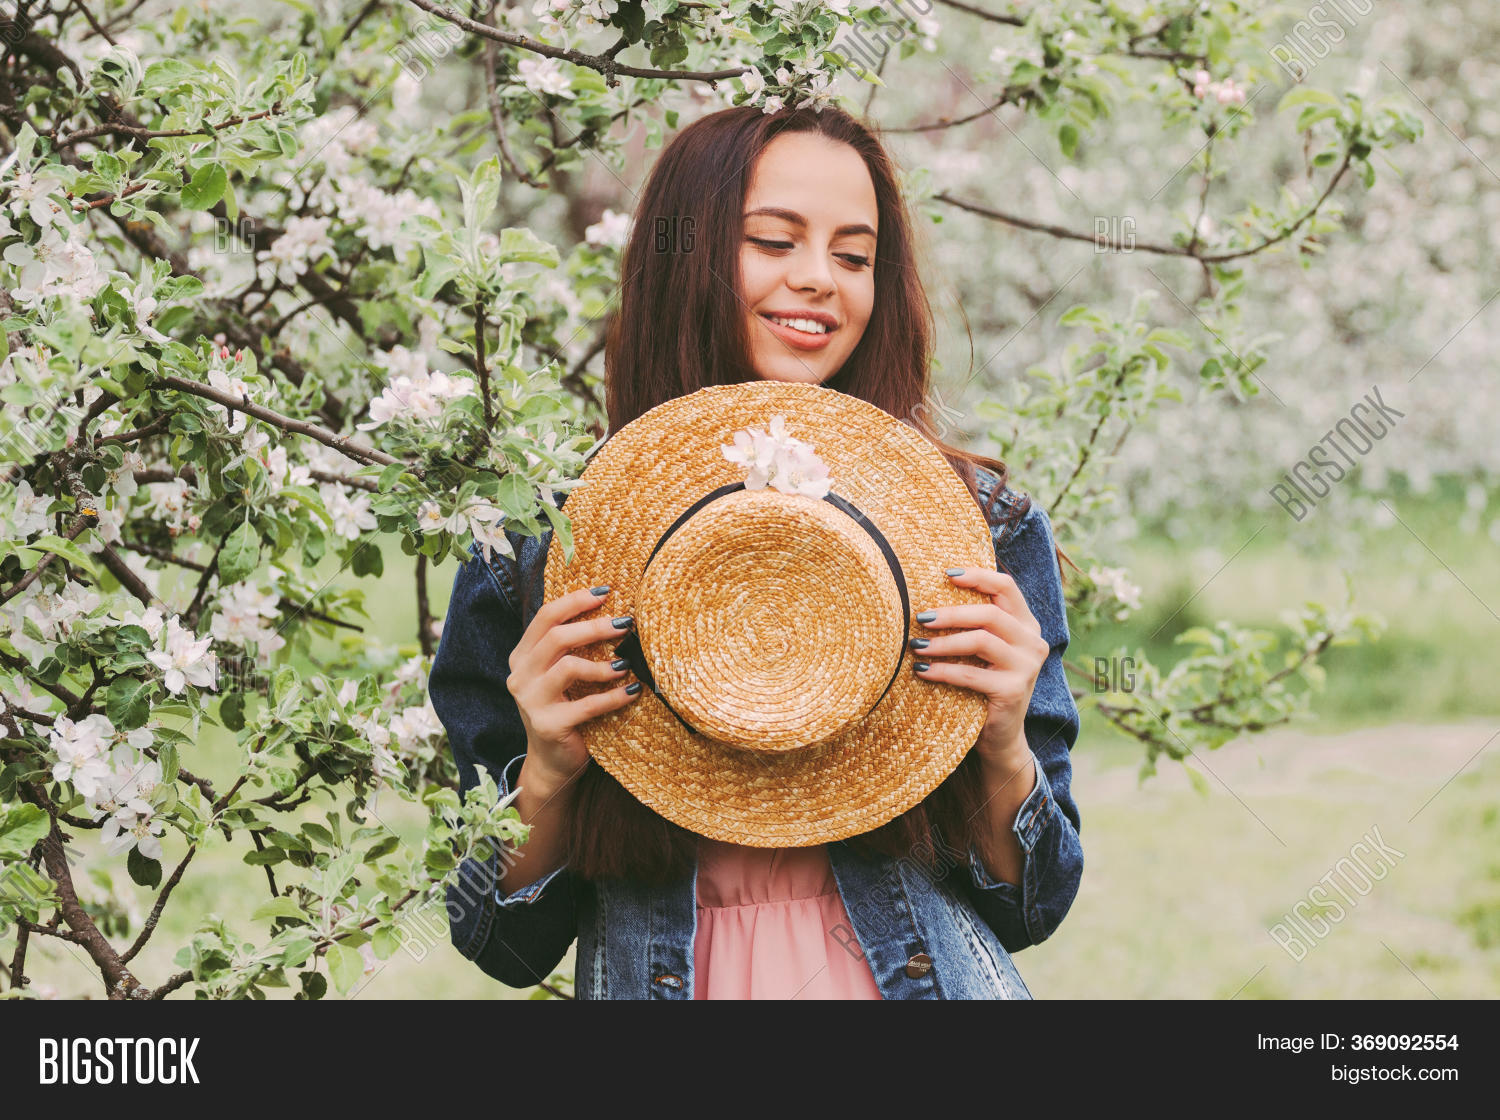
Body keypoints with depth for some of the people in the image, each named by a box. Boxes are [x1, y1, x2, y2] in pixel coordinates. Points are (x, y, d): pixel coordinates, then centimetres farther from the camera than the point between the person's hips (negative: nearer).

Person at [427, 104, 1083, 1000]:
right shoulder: (533, 554, 1)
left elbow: (1028, 911, 7)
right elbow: (512, 946, 6)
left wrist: (1006, 753, -10)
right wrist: (547, 776, -11)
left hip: (924, 976, 0)